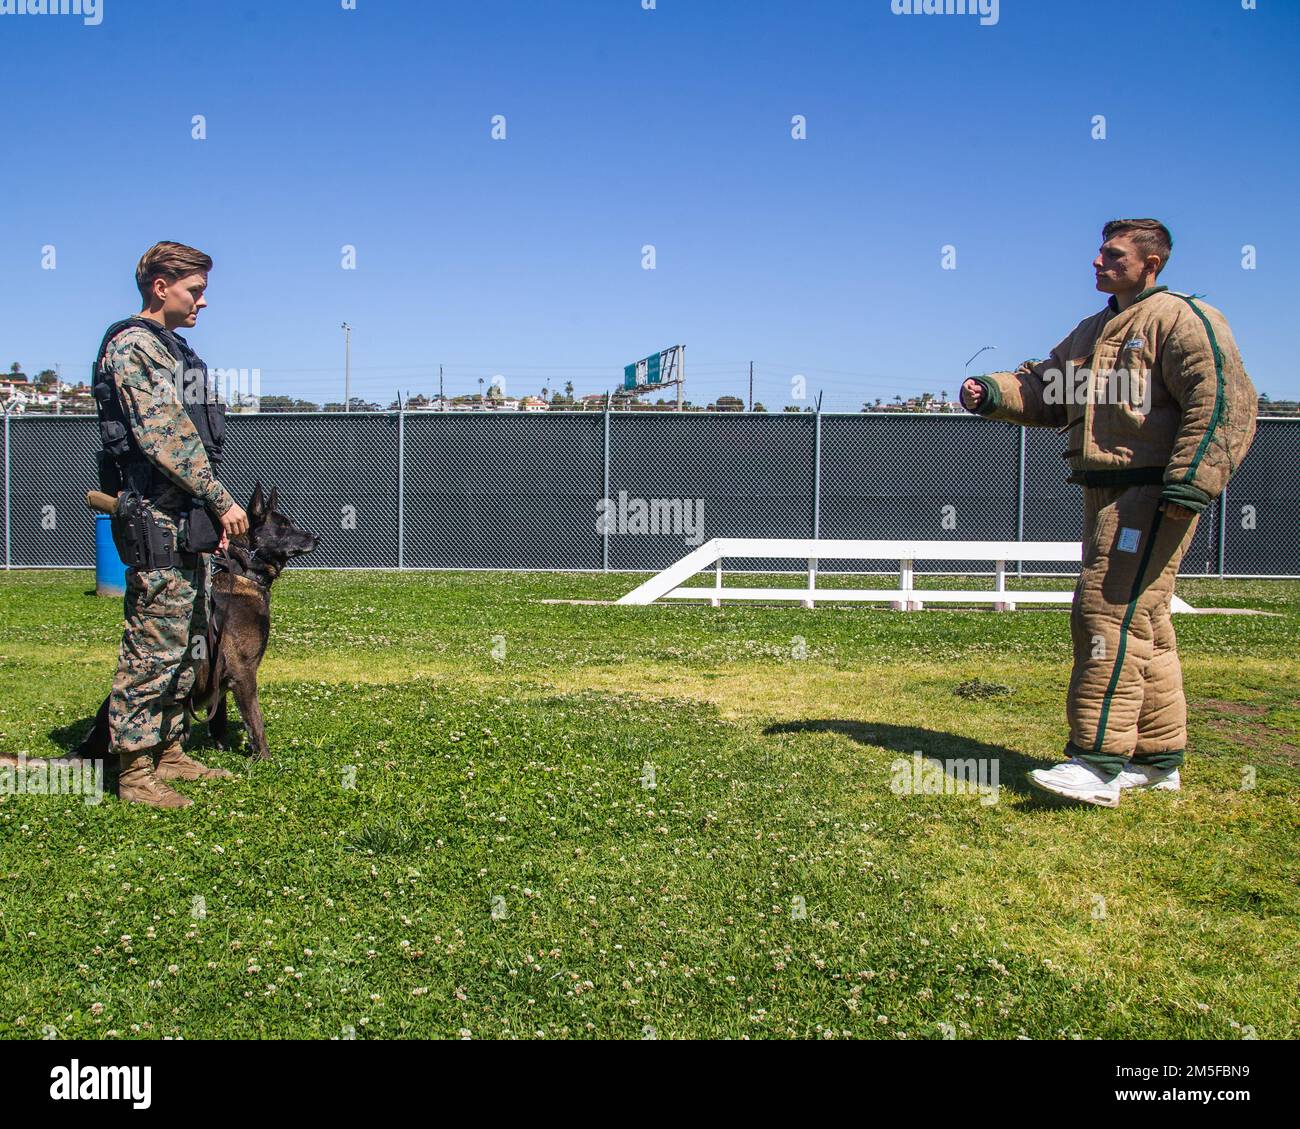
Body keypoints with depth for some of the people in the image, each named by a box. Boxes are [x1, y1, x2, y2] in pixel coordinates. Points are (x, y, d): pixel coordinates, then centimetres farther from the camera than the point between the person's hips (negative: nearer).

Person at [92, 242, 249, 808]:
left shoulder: (172, 347, 20)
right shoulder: (132, 346, -11)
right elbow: (164, 438, -19)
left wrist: (211, 510, 18)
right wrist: (221, 499, -17)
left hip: (188, 521, 10)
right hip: (158, 521, -10)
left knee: (187, 645, 15)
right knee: (154, 651, -6)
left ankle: (168, 752, 25)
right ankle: (135, 772, 3)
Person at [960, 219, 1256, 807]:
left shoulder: (1181, 318, -7)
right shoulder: (1091, 332, 21)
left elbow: (1225, 399, -16)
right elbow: (1042, 388, 21)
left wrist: (1189, 481, -25)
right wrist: (992, 392, 0)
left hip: (1152, 497, -9)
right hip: (1107, 495, 9)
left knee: (1112, 614, -15)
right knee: (1142, 624, 13)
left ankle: (1099, 763, -13)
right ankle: (1158, 758, 23)